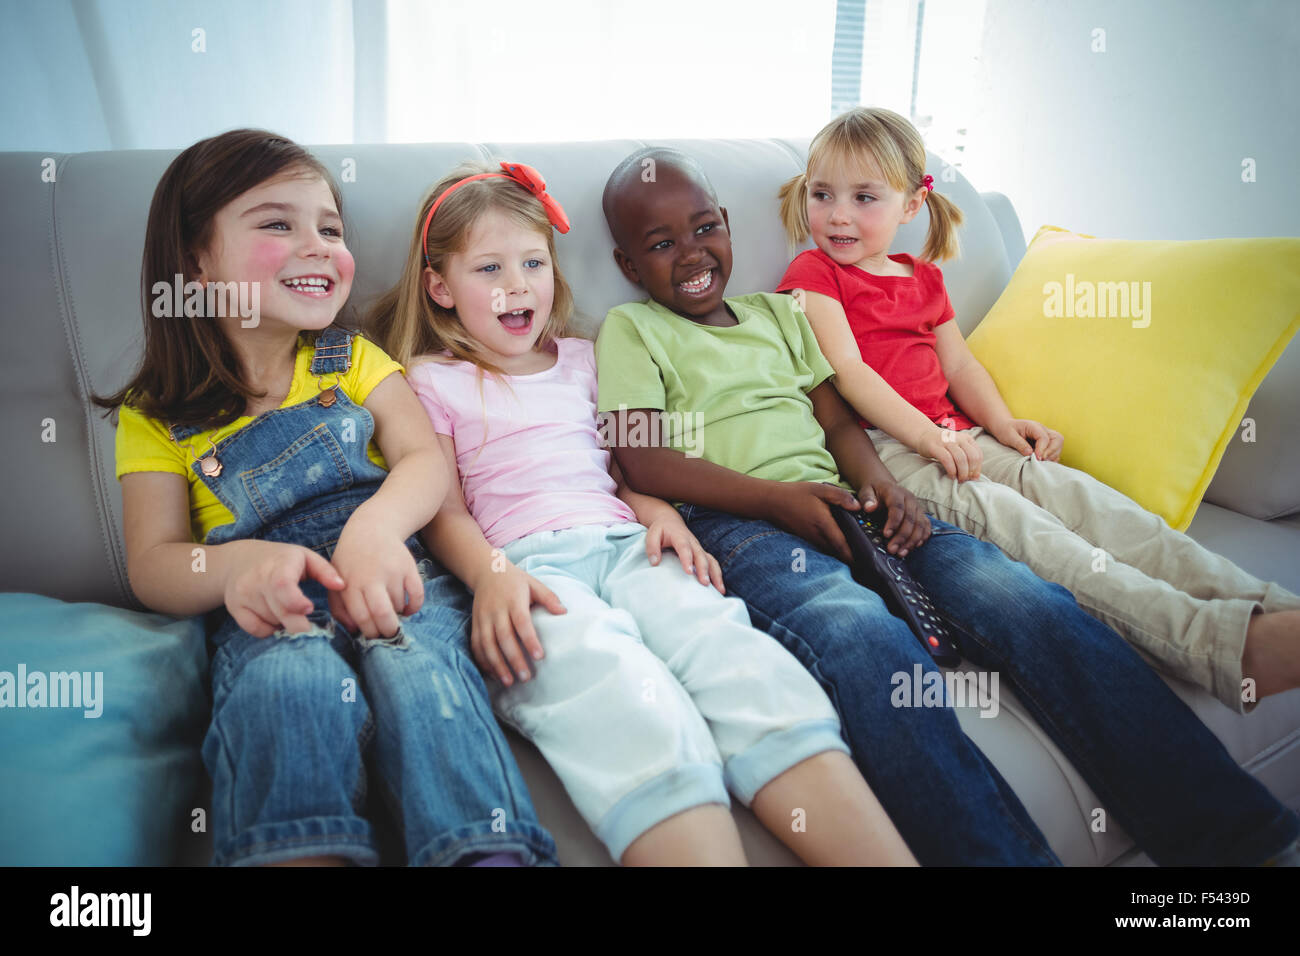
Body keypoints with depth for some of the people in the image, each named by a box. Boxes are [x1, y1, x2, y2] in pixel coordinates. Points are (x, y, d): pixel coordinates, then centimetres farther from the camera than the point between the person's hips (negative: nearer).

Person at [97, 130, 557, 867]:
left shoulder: (355, 361, 18)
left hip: (389, 577, 1)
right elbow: (153, 564, 4)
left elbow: (427, 461, 2)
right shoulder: (158, 419, 13)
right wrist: (235, 565, -21)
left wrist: (377, 526, -23)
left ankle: (487, 852, -38)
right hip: (269, 612, 0)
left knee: (418, 668, -33)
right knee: (291, 681, -36)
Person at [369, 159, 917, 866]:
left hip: (624, 543, 3)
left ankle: (886, 855, -43)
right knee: (620, 701, -38)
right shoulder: (431, 380, 17)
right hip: (527, 561, -3)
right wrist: (490, 573, -15)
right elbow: (446, 510, 8)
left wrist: (657, 508, 6)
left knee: (738, 658, -29)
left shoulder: (580, 360, 30)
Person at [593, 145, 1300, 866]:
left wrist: (876, 481, -2)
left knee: (1017, 594, -22)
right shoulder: (630, 328, 11)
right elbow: (640, 460, -3)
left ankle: (1236, 832, -24)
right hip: (735, 522, -4)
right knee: (859, 632, -39)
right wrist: (780, 497, -12)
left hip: (831, 501, 5)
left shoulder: (777, 312, 28)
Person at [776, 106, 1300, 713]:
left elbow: (959, 365, 23)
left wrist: (1001, 422, 2)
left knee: (1063, 486, -20)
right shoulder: (814, 274, 5)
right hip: (878, 447, -7)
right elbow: (845, 369, -9)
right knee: (993, 508, -32)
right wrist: (923, 434, -20)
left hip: (952, 437, 7)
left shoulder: (921, 277, 26)